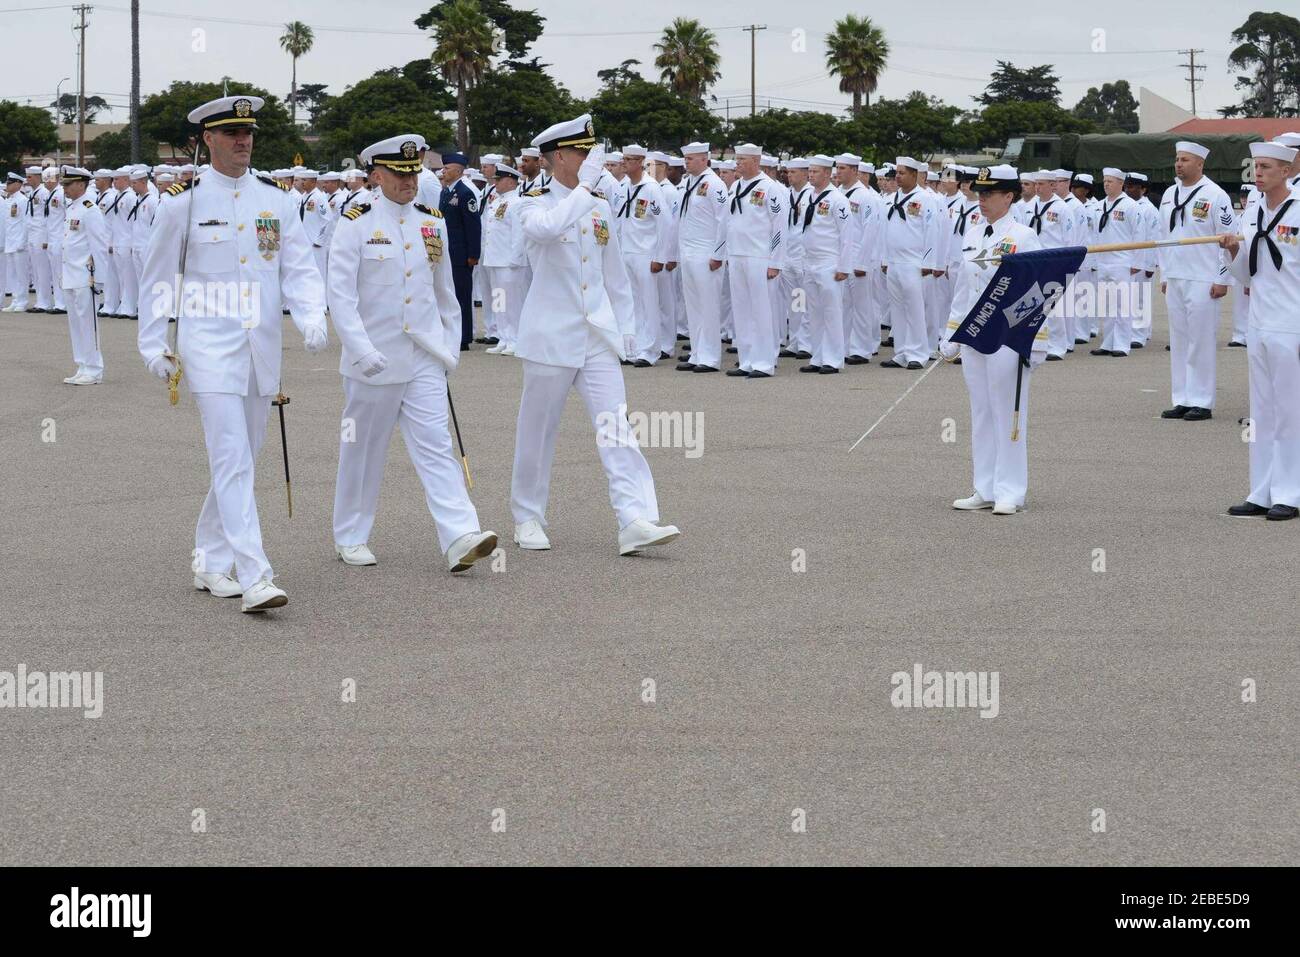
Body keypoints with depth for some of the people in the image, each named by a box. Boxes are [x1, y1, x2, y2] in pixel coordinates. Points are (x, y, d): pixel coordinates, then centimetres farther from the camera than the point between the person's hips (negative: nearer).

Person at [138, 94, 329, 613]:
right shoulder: (183, 202, -3)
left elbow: (300, 268, 4)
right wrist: (153, 346, 3)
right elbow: (157, 279, 4)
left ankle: (211, 563, 27)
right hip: (210, 348, -5)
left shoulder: (277, 198, 7)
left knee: (241, 462, 13)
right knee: (232, 463, -12)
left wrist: (312, 318, -13)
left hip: (262, 347, 5)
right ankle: (254, 579, -17)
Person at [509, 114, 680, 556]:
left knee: (616, 427, -7)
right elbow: (544, 229, -31)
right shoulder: (535, 204, -5)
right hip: (551, 337, -4)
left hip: (599, 337, 4)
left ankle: (635, 519, -14)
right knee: (538, 431, 7)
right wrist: (584, 186, -27)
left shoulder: (600, 208, 11)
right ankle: (527, 517, 21)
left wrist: (626, 326, 15)